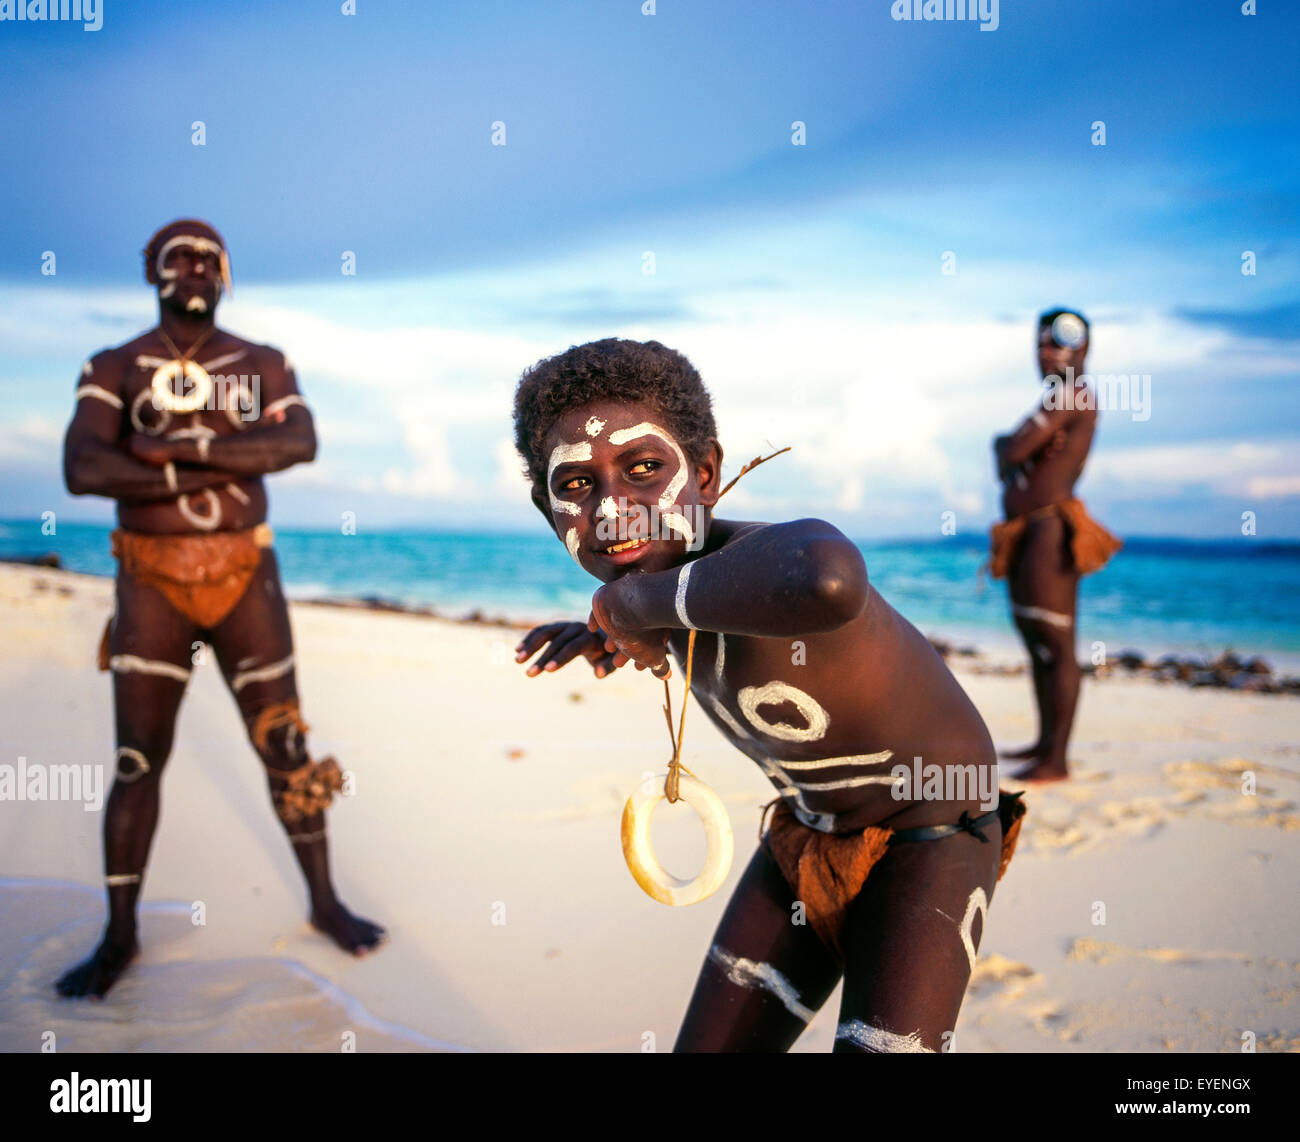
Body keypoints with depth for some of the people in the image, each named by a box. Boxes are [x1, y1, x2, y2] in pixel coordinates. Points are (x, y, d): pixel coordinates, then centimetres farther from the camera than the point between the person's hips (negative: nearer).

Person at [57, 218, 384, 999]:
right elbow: (84, 469, -15)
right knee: (137, 759, 2)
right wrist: (226, 468, -18)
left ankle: (325, 901, 22)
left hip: (245, 577, 1)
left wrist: (184, 446, -21)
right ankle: (120, 936, 16)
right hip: (152, 581, -1)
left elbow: (300, 442, -14)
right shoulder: (115, 370, 2)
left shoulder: (264, 366, 6)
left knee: (284, 745, 7)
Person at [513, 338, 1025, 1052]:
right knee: (709, 1046, 8)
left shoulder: (766, 550, -35)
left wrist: (645, 599, -46)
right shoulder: (679, 563, -10)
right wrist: (623, 631, 3)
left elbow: (825, 579, -64)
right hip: (803, 841, 7)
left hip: (925, 851, -7)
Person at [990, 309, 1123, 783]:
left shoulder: (1070, 394, -10)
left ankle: (1056, 760, -7)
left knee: (1057, 646, -9)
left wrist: (1007, 446, 4)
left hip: (1050, 533, -11)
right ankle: (1045, 742, 28)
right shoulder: (1057, 400, 22)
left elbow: (1011, 451, -18)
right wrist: (1009, 449, -6)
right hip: (1025, 534, 11)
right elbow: (1007, 461, 16)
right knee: (1036, 641, 17)